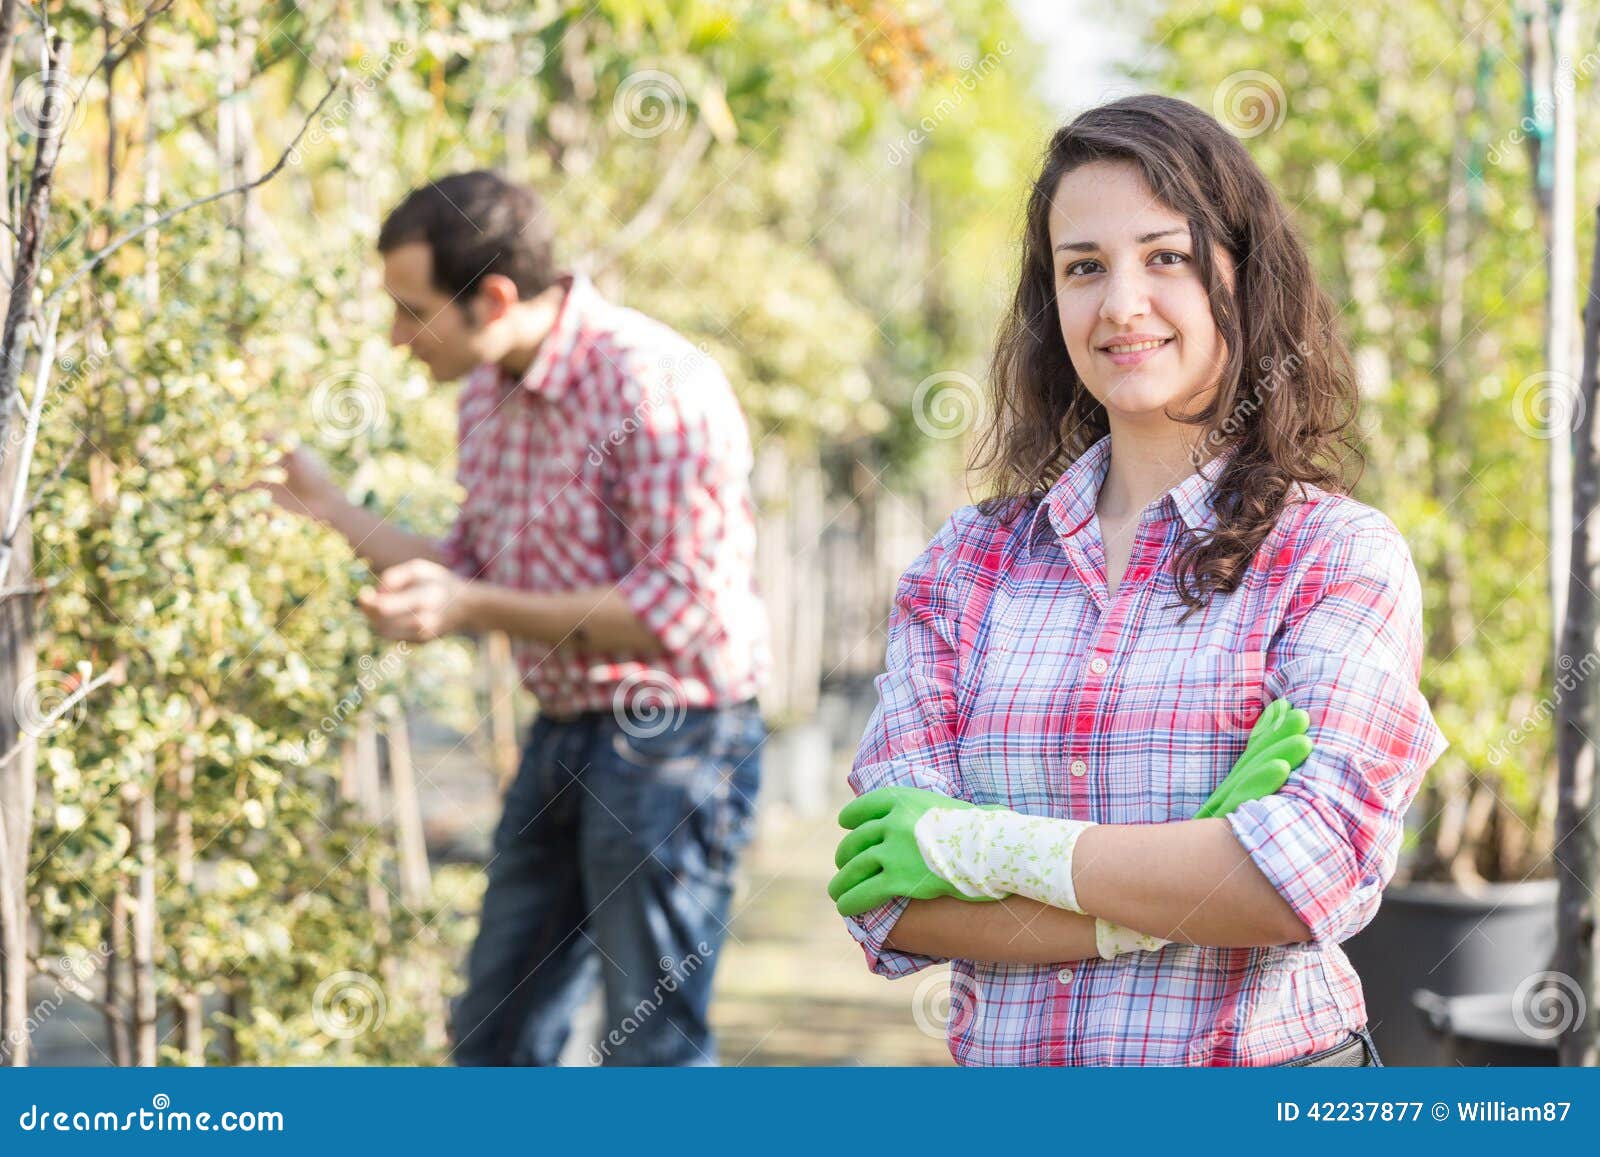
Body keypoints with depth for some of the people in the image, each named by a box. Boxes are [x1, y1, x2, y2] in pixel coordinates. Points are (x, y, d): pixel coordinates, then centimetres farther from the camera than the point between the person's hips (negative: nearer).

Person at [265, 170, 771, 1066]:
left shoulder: (654, 384, -20)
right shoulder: (489, 391, 7)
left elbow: (678, 607, -23)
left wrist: (474, 610, -25)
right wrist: (328, 507, 10)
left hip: (672, 743, -9)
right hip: (563, 738, 9)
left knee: (653, 1044, -2)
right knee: (496, 1033, 15)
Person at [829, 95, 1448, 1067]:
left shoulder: (1342, 554, -4)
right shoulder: (970, 559, 5)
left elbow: (1317, 873, -18)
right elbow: (889, 905, -4)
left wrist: (976, 845, -13)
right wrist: (1182, 893, -16)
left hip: (1261, 1060, -2)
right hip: (1002, 1062, 3)